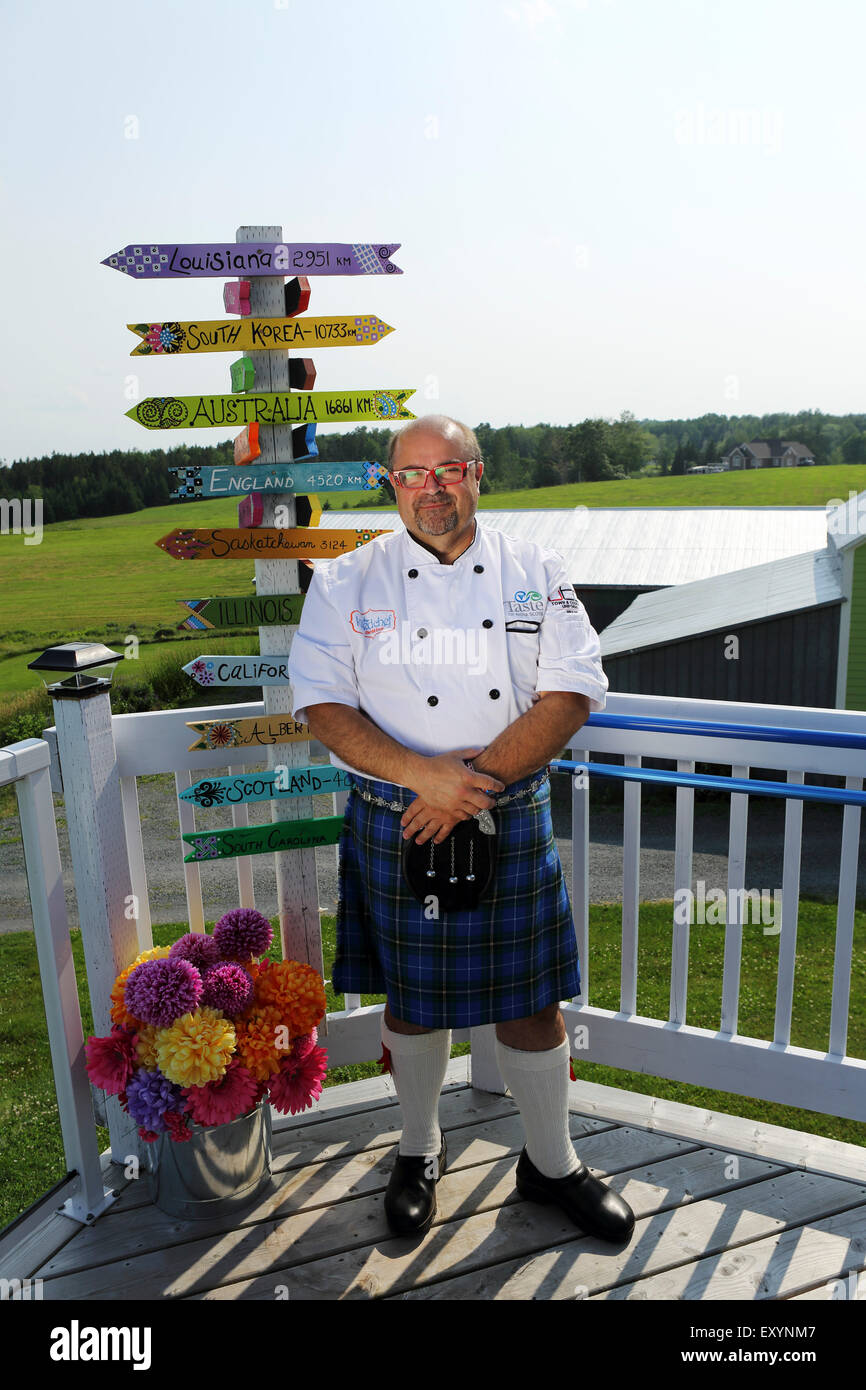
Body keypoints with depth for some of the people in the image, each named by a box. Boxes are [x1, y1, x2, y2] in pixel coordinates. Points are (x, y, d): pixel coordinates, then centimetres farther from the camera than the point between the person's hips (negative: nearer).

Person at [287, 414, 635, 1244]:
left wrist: (473, 780, -18)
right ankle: (419, 1151, 41)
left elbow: (570, 696, -8)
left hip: (512, 824, 1)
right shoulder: (346, 582, -1)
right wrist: (424, 775, -22)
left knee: (528, 998, 10)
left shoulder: (535, 574, 0)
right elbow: (324, 707, -8)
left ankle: (552, 1165, 35)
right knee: (410, 997, 15)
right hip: (393, 825, 0)